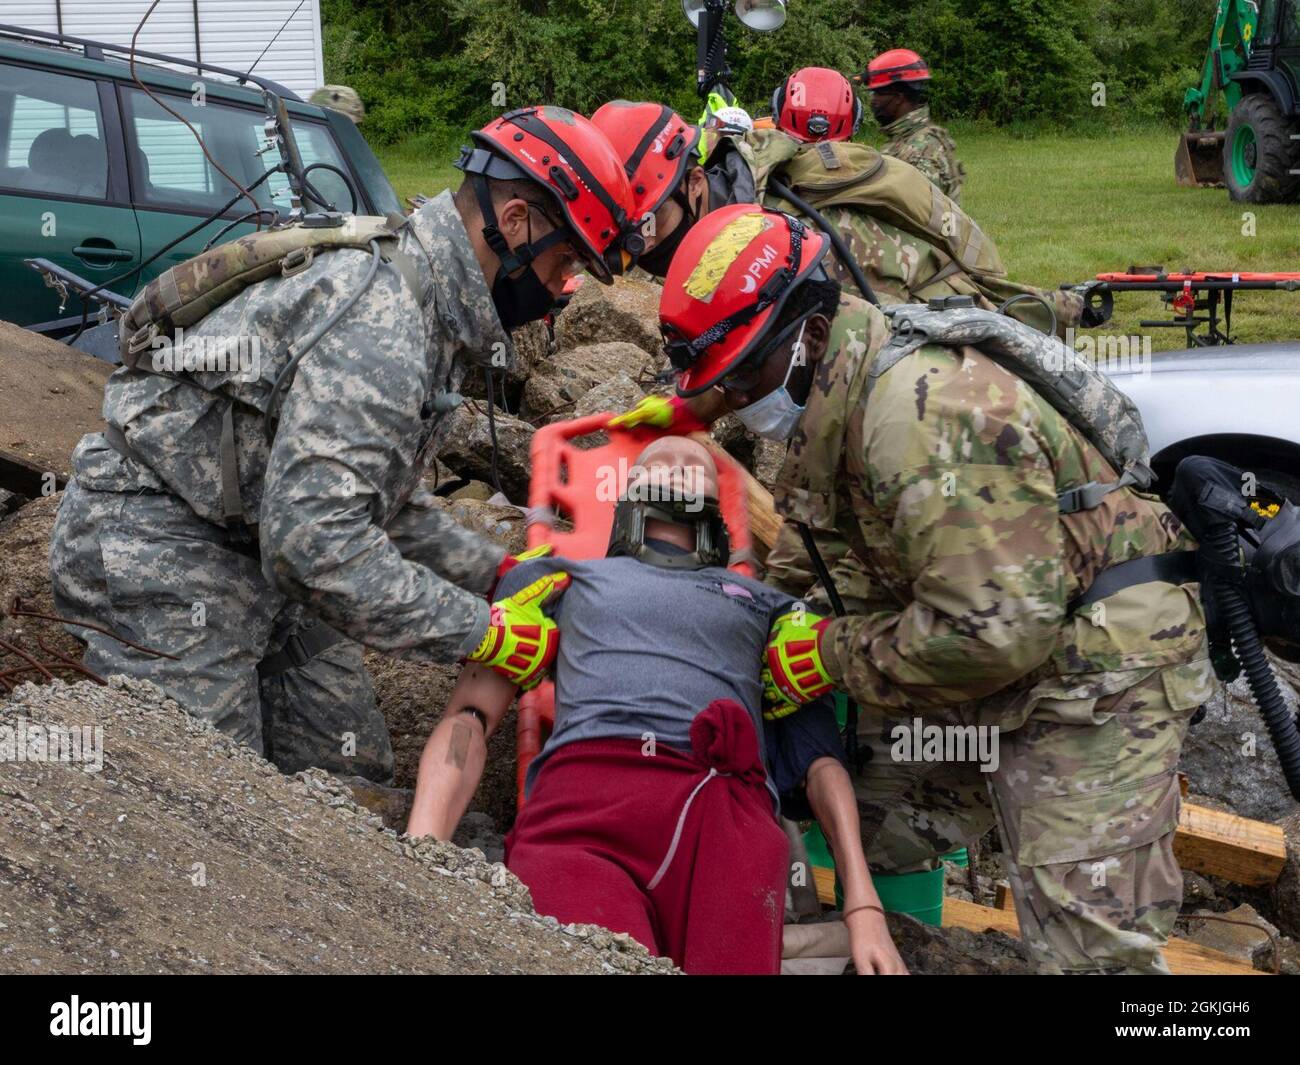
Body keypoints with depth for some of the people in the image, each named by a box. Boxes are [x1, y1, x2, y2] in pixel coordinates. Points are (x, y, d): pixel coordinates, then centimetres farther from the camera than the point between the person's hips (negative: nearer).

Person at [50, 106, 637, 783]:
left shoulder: (431, 312, 7)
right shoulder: (381, 325, -27)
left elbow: (378, 499, 16)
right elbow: (315, 537, -34)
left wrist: (498, 571, 7)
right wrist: (479, 632, -26)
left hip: (250, 549, 10)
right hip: (157, 556, -10)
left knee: (354, 774, 8)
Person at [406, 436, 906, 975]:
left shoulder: (765, 605, 35)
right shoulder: (560, 578, 33)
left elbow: (821, 759, 24)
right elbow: (469, 715, 19)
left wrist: (864, 906, 8)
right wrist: (421, 850, 0)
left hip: (724, 810, 2)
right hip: (579, 796, -1)